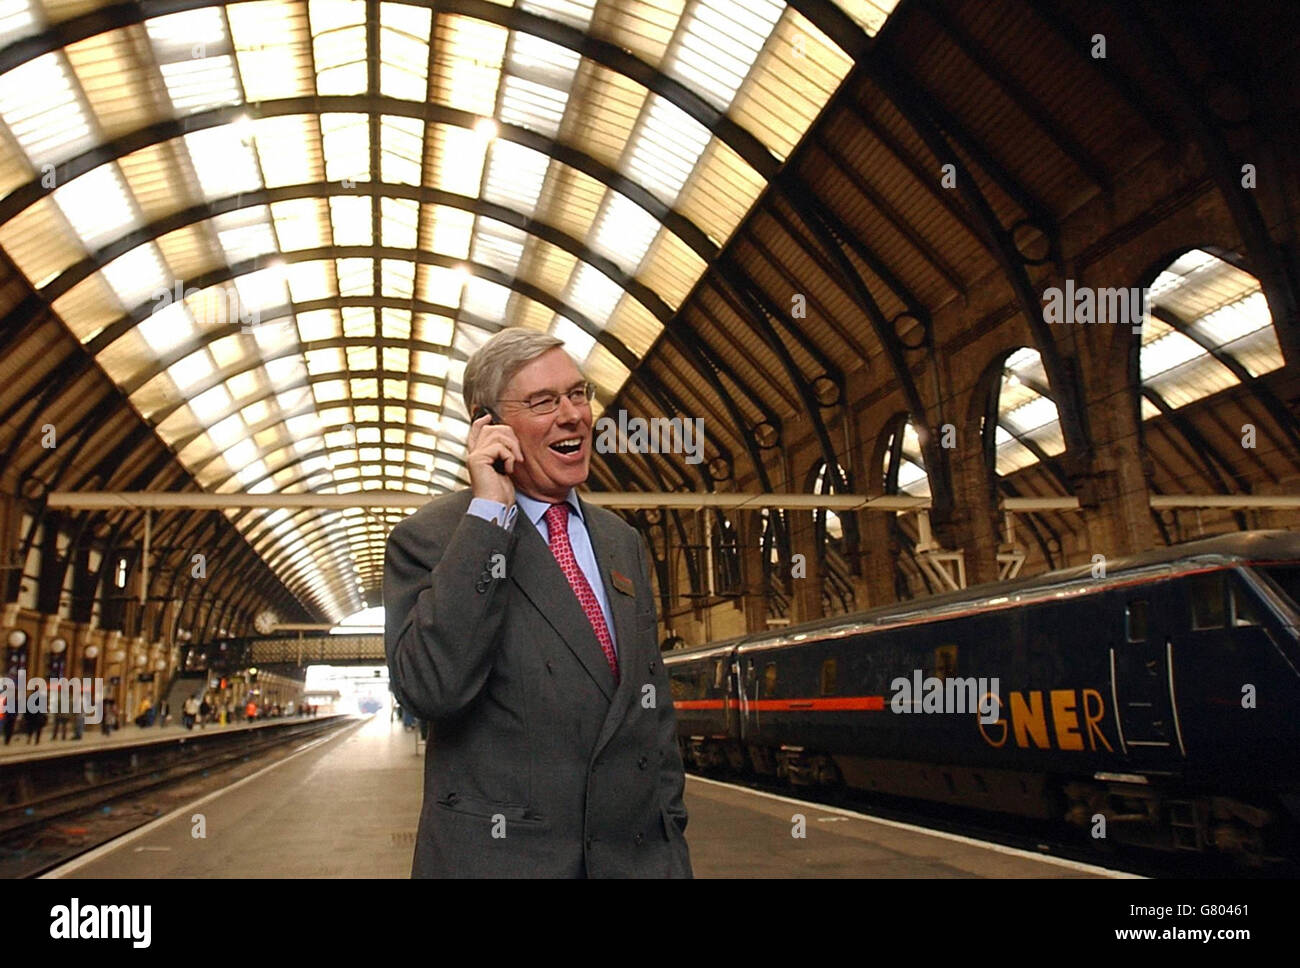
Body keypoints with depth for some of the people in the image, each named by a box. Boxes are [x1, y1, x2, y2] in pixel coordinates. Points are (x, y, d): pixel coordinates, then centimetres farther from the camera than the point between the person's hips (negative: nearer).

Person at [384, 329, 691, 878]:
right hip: (495, 857, -5)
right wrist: (490, 510, -22)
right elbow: (429, 689, -24)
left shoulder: (622, 542, 9)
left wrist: (671, 840, 8)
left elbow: (653, 707, 12)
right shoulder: (430, 536, -9)